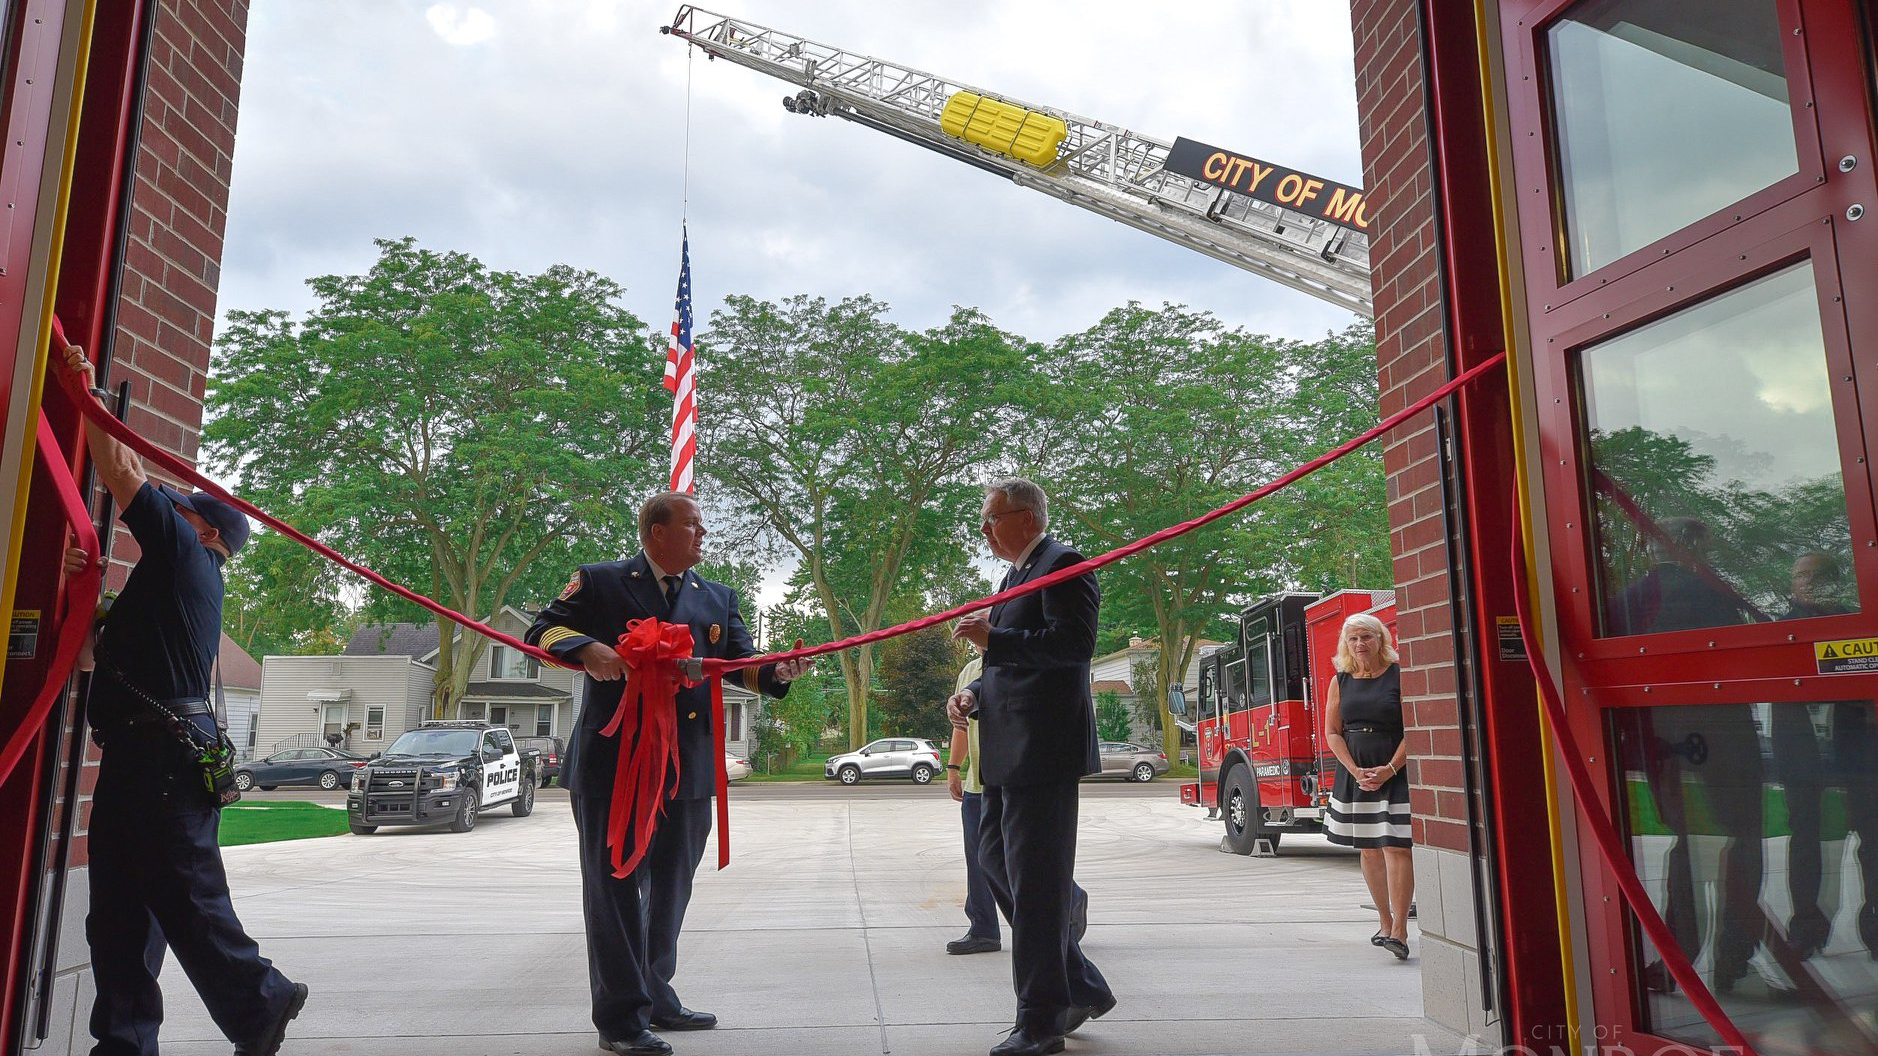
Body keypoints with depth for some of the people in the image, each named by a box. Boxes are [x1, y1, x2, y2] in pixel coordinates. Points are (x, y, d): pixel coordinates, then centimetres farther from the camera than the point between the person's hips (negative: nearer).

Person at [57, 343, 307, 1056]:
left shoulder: (186, 554, -1)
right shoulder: (169, 579, 26)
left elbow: (124, 472, -5)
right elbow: (106, 645, 27)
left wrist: (90, 393, 3)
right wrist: (84, 579, 14)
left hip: (166, 753, -10)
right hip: (137, 755, 10)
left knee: (185, 896, -6)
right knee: (119, 908, 11)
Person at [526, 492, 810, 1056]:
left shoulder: (717, 598, 14)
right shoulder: (599, 582, 2)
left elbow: (744, 662, 9)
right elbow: (543, 631, -2)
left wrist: (778, 671, -13)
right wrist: (586, 648, -23)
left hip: (688, 771, 5)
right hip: (612, 762, -5)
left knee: (670, 890, 16)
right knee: (615, 889, 1)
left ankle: (655, 999, 33)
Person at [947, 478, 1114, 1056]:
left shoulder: (1063, 564, -9)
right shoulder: (1018, 574, 21)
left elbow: (1075, 643, -22)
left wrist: (993, 638, -20)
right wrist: (975, 694, 9)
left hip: (1043, 749, -11)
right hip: (1009, 752, 11)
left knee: (1035, 882, -4)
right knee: (996, 858, 15)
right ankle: (1081, 988, 26)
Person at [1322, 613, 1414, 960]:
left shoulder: (1399, 676, -5)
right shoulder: (1340, 681, 7)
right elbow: (1332, 732, 6)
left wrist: (1389, 770, -16)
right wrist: (1356, 771, -7)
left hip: (1396, 772, -4)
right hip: (1355, 773, 4)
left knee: (1396, 848, -11)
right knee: (1368, 851, 10)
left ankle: (1400, 932, -11)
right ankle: (1385, 923, 23)